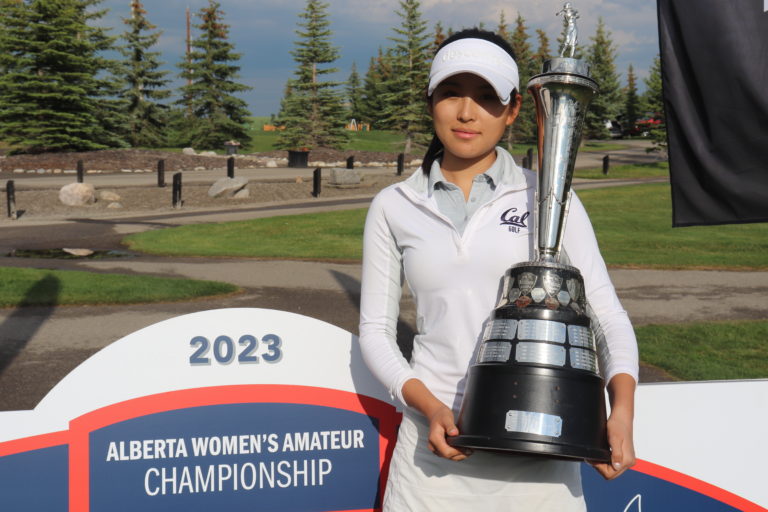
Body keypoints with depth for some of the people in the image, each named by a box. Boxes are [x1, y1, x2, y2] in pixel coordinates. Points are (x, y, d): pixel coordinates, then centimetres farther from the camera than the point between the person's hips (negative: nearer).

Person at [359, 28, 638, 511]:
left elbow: (606, 313, 1)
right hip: (437, 440, 1)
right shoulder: (394, 207, 5)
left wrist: (622, 410, -15)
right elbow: (375, 329, 6)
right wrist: (428, 407, -10)